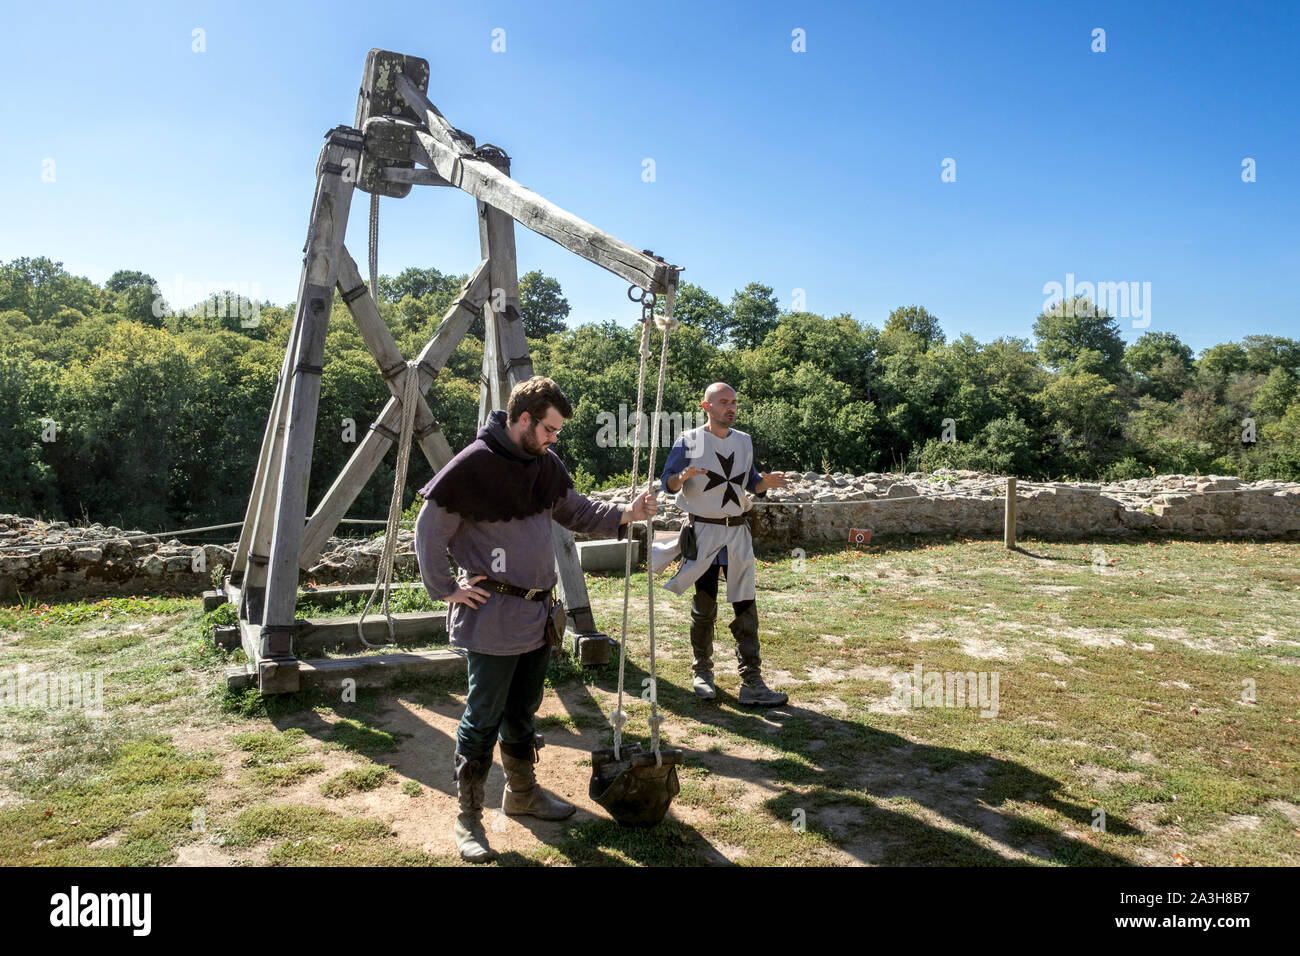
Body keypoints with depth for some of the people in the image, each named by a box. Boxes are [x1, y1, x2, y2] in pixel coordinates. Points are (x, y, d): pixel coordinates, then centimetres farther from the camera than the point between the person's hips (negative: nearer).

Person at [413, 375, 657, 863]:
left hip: (537, 613, 7)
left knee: (522, 711, 21)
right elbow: (429, 529, -10)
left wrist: (624, 514, 1)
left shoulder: (546, 464, 6)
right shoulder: (474, 464, -16)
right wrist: (445, 589, -10)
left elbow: (576, 511, 16)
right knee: (483, 718, 2)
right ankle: (468, 818, 17)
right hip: (491, 616, -7)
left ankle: (522, 792, 38)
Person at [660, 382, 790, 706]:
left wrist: (766, 482, -6)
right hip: (703, 533, -4)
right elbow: (667, 482, -6)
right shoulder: (688, 441, -4)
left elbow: (750, 482, 16)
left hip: (738, 532, 4)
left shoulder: (744, 441, 12)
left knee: (746, 606, 0)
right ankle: (702, 673, 20)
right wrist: (683, 478, -29)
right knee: (704, 607, 3)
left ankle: (751, 683, 3)